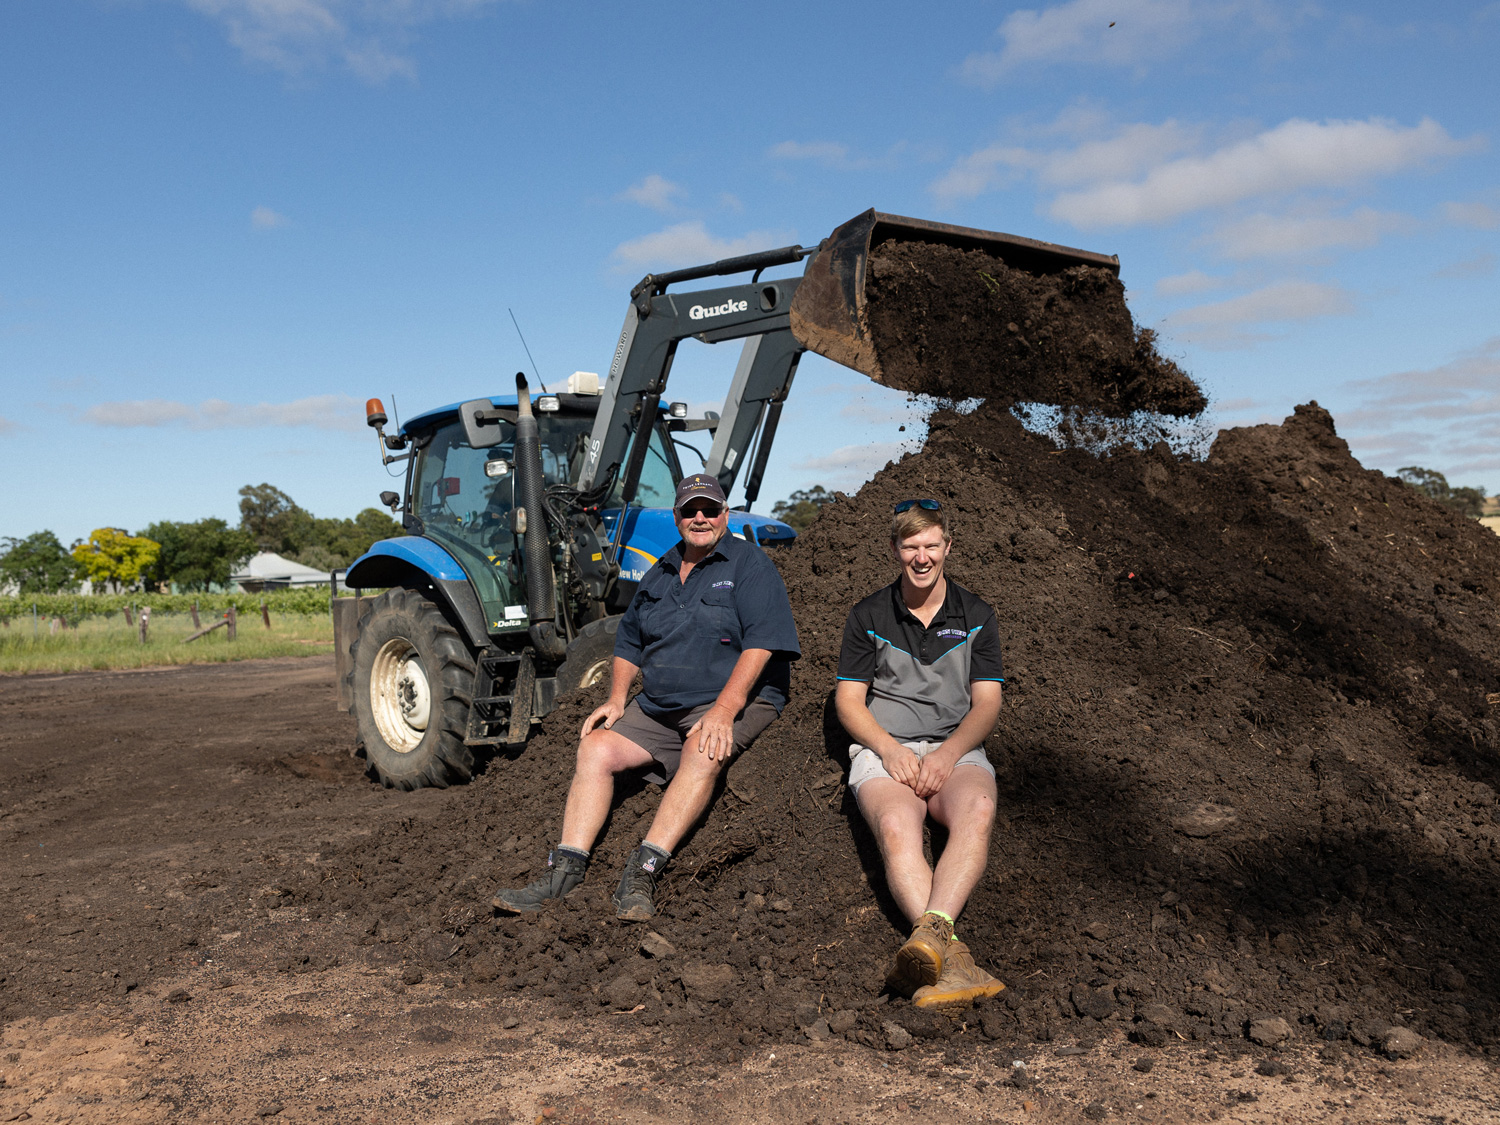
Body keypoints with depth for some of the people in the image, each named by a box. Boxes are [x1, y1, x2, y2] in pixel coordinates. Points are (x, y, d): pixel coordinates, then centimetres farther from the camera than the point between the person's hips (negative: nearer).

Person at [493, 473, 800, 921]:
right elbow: (629, 642, 26)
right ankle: (564, 870, -18)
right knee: (596, 747, -13)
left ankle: (644, 869, -39)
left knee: (702, 751, -36)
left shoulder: (749, 564, -3)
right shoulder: (659, 575, 18)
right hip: (658, 707, 6)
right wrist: (616, 698, 8)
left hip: (735, 700, -6)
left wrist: (723, 711, -26)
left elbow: (760, 644, -15)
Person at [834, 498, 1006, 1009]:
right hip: (884, 749, -1)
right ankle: (951, 956, -52)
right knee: (896, 826, -35)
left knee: (977, 809, -36)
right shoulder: (868, 616, 12)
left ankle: (931, 931, -53)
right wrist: (889, 749, -11)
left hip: (956, 750, 1)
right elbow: (848, 700, 8)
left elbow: (986, 703, 7)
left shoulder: (976, 616, 14)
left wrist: (947, 754, -12)